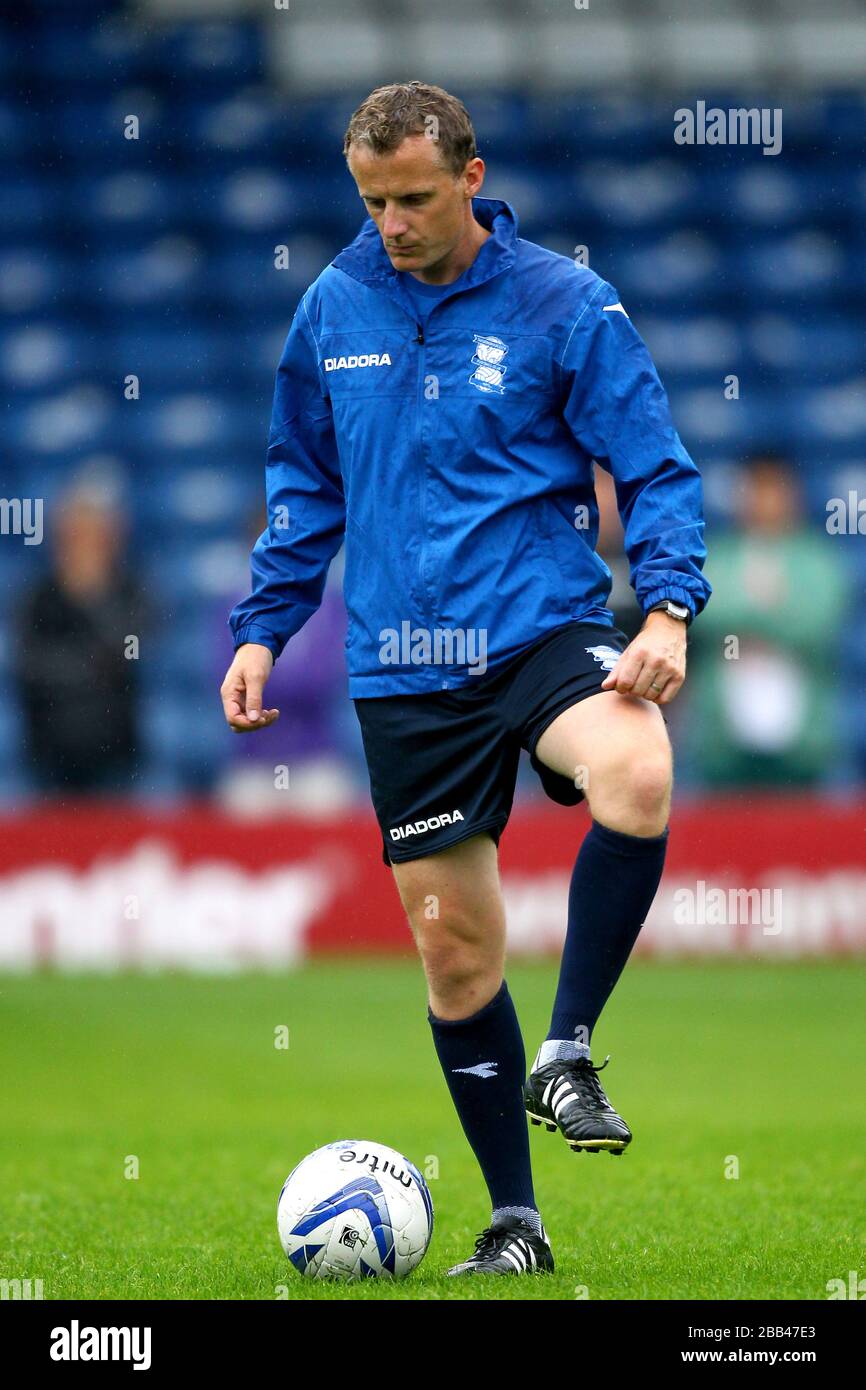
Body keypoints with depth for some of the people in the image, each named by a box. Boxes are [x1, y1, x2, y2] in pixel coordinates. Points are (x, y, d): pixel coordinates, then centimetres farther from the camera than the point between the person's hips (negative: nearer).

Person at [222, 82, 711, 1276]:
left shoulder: (565, 305, -4)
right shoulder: (333, 308, 6)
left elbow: (655, 470, -3)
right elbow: (304, 483, 19)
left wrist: (668, 606, -18)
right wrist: (262, 628, 14)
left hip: (544, 628, -3)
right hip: (403, 671, 3)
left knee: (637, 778, -35)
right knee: (454, 943, 5)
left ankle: (566, 1054, -18)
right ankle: (514, 1222, 19)